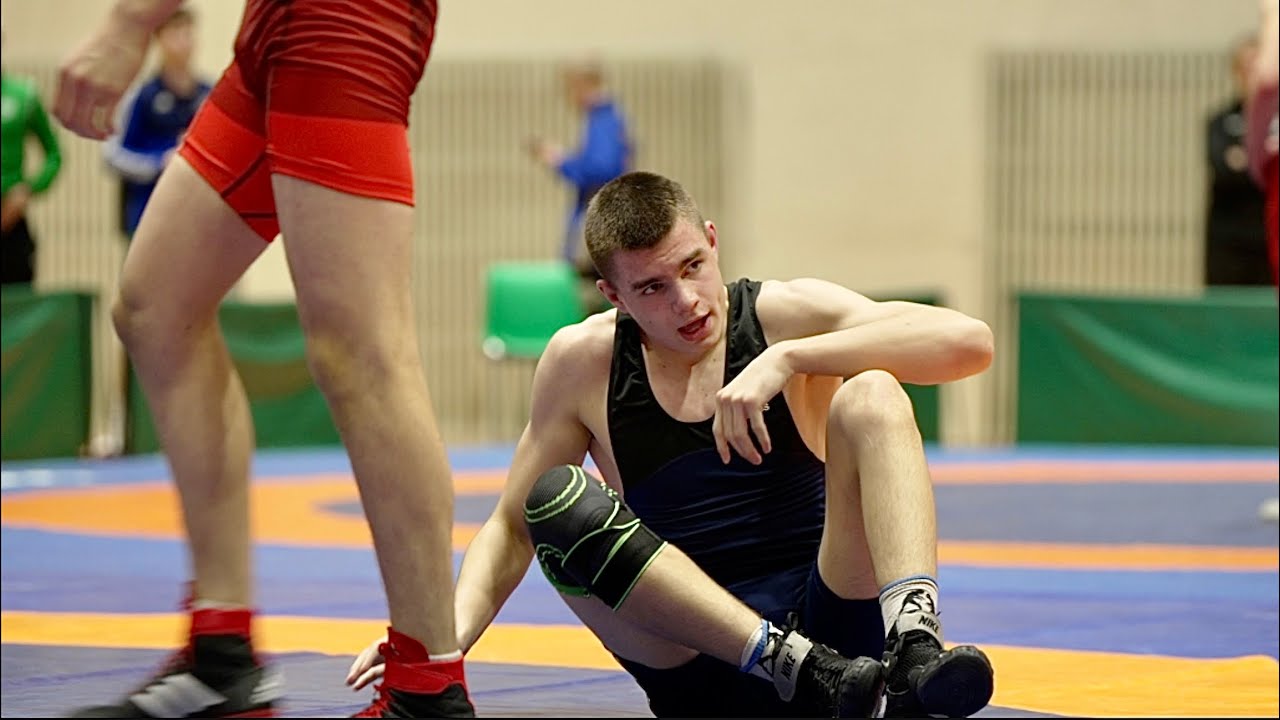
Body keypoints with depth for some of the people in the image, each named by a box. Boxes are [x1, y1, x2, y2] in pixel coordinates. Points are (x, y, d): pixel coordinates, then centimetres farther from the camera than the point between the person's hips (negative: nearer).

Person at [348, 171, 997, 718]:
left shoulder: (785, 314, -1)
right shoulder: (584, 363, 5)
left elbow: (971, 342, -15)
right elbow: (511, 528, 9)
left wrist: (787, 358, -22)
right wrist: (452, 630, -11)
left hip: (833, 621, -1)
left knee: (870, 397, -19)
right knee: (555, 496, -22)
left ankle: (915, 645, -43)